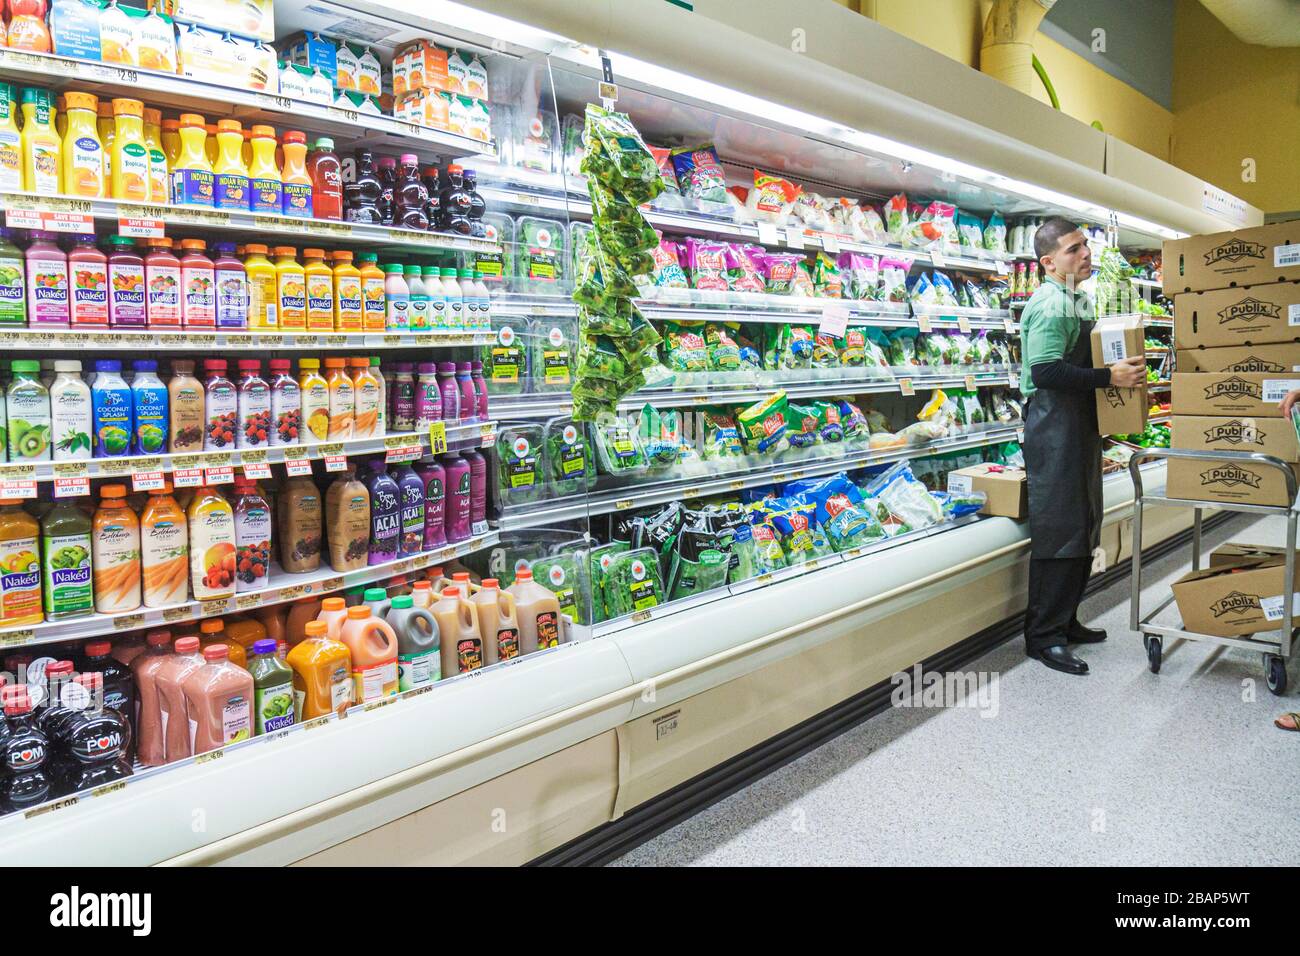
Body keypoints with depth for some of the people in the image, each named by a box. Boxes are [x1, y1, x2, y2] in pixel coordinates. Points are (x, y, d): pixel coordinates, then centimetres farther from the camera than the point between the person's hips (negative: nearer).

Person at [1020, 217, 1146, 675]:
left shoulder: (1079, 300, 17)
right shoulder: (1050, 304, -15)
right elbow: (1046, 372, -25)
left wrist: (1122, 369, 12)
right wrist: (1109, 377, -22)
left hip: (1081, 426, 11)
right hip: (1054, 428, -11)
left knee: (1083, 530, 15)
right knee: (1059, 532, -8)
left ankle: (1065, 620, 27)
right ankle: (1043, 636, 1)